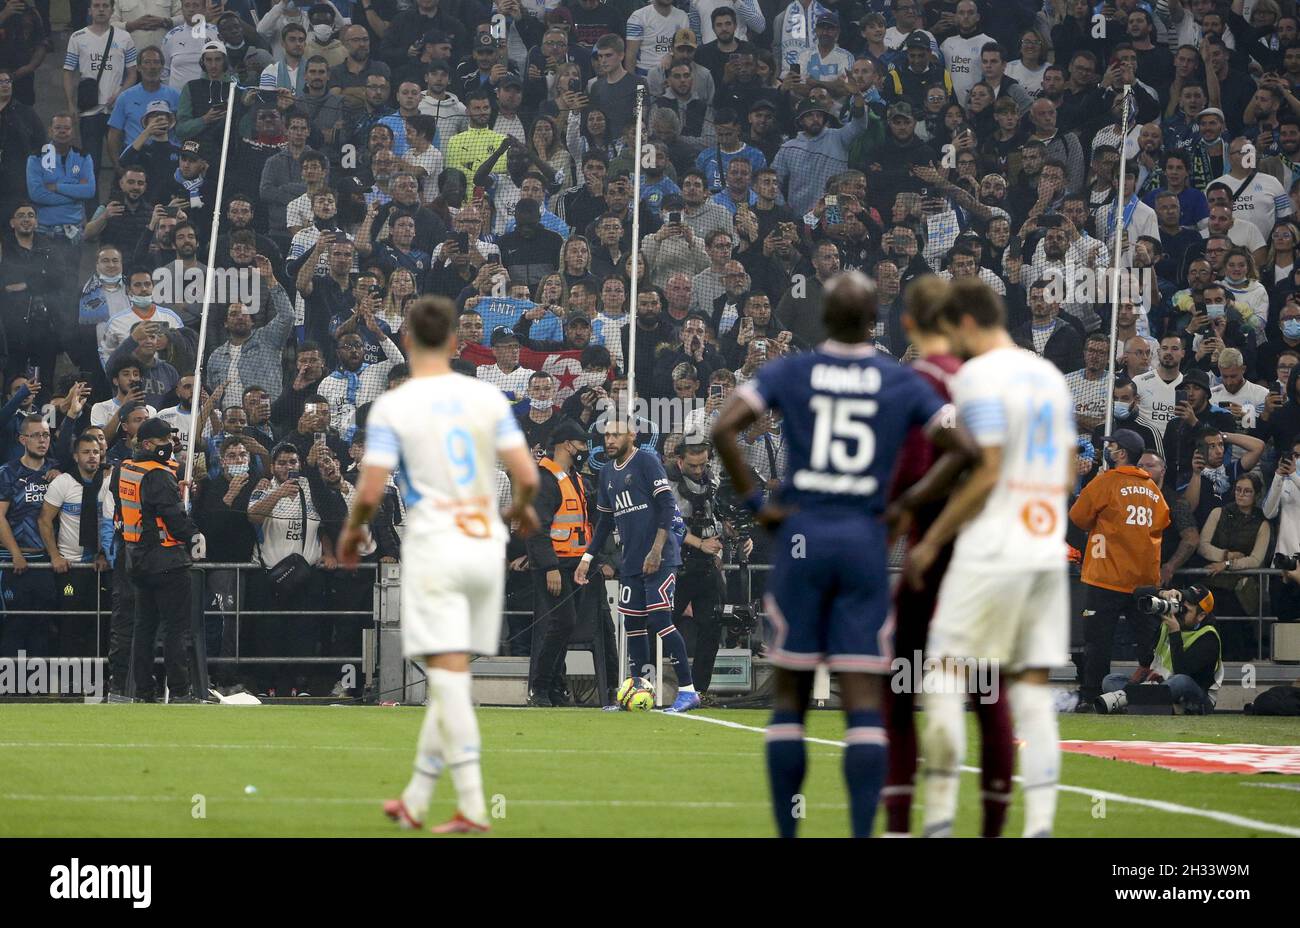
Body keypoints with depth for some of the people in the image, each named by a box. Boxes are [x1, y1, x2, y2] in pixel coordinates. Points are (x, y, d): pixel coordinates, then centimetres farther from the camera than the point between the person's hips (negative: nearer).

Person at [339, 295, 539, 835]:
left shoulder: (391, 407, -5)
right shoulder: (487, 398, 5)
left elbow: (370, 491, -11)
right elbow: (526, 476, 0)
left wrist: (353, 531, 10)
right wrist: (521, 509, 22)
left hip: (434, 549, -4)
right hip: (486, 546, 4)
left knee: (449, 675, -7)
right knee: (449, 681, 11)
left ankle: (472, 807, -15)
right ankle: (416, 800, 19)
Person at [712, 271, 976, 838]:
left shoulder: (788, 373, 1)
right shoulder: (903, 385, 3)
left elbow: (724, 429, -11)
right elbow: (965, 449, -3)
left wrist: (754, 502, -2)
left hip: (803, 536, 0)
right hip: (865, 541, 0)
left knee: (791, 696, 9)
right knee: (863, 702, 0)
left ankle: (787, 833, 8)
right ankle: (862, 834, -10)